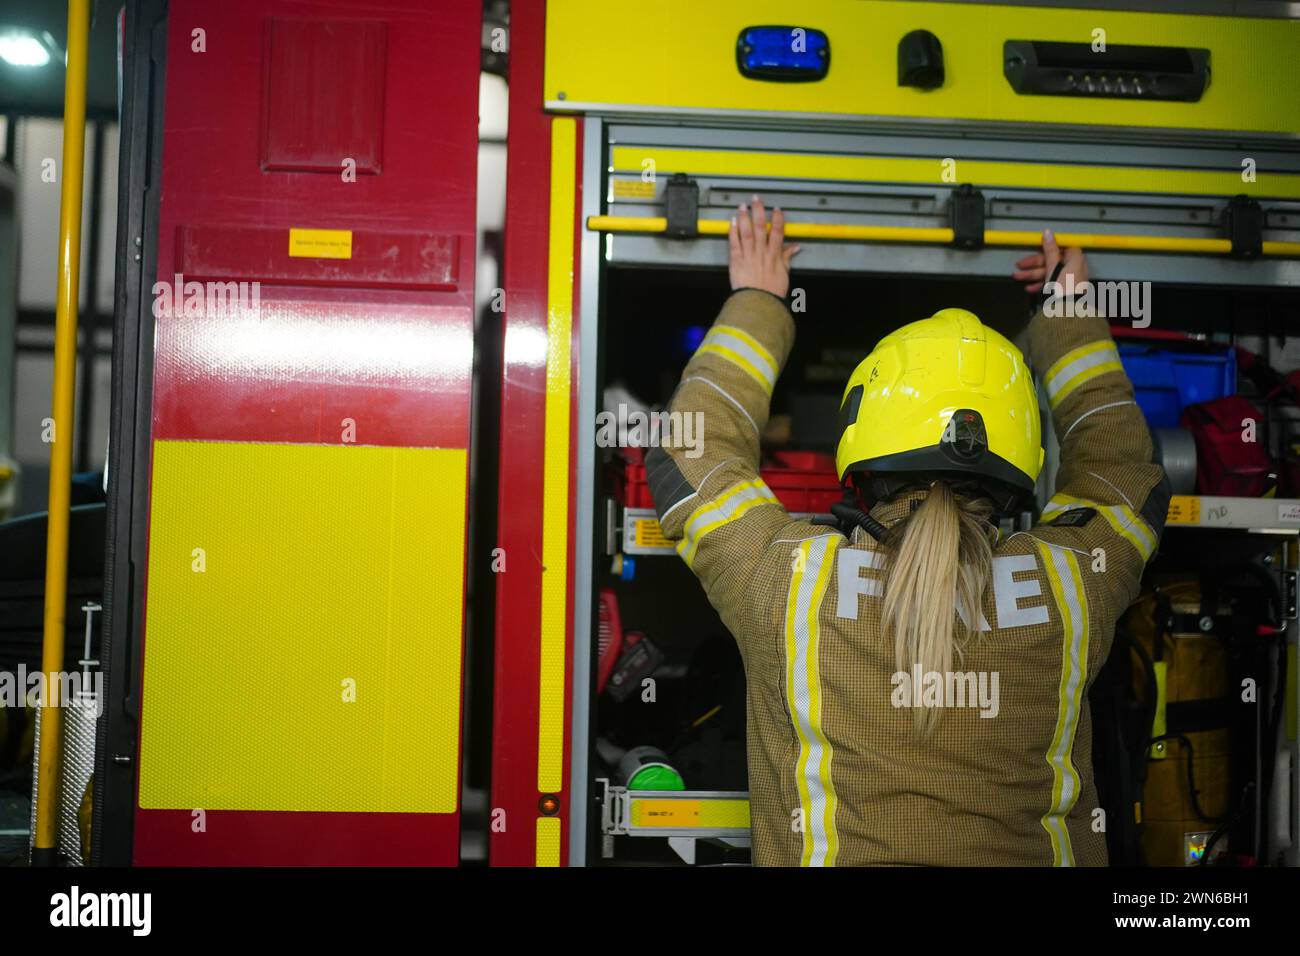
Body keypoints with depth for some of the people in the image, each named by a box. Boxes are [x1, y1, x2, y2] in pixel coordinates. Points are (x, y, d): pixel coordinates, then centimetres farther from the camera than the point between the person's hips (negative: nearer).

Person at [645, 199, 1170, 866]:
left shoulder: (791, 580, -17)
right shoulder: (1067, 590, -12)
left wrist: (755, 305, 12)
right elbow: (1124, 478, 11)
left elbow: (693, 455, 1)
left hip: (829, 856, -2)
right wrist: (1074, 320, 20)